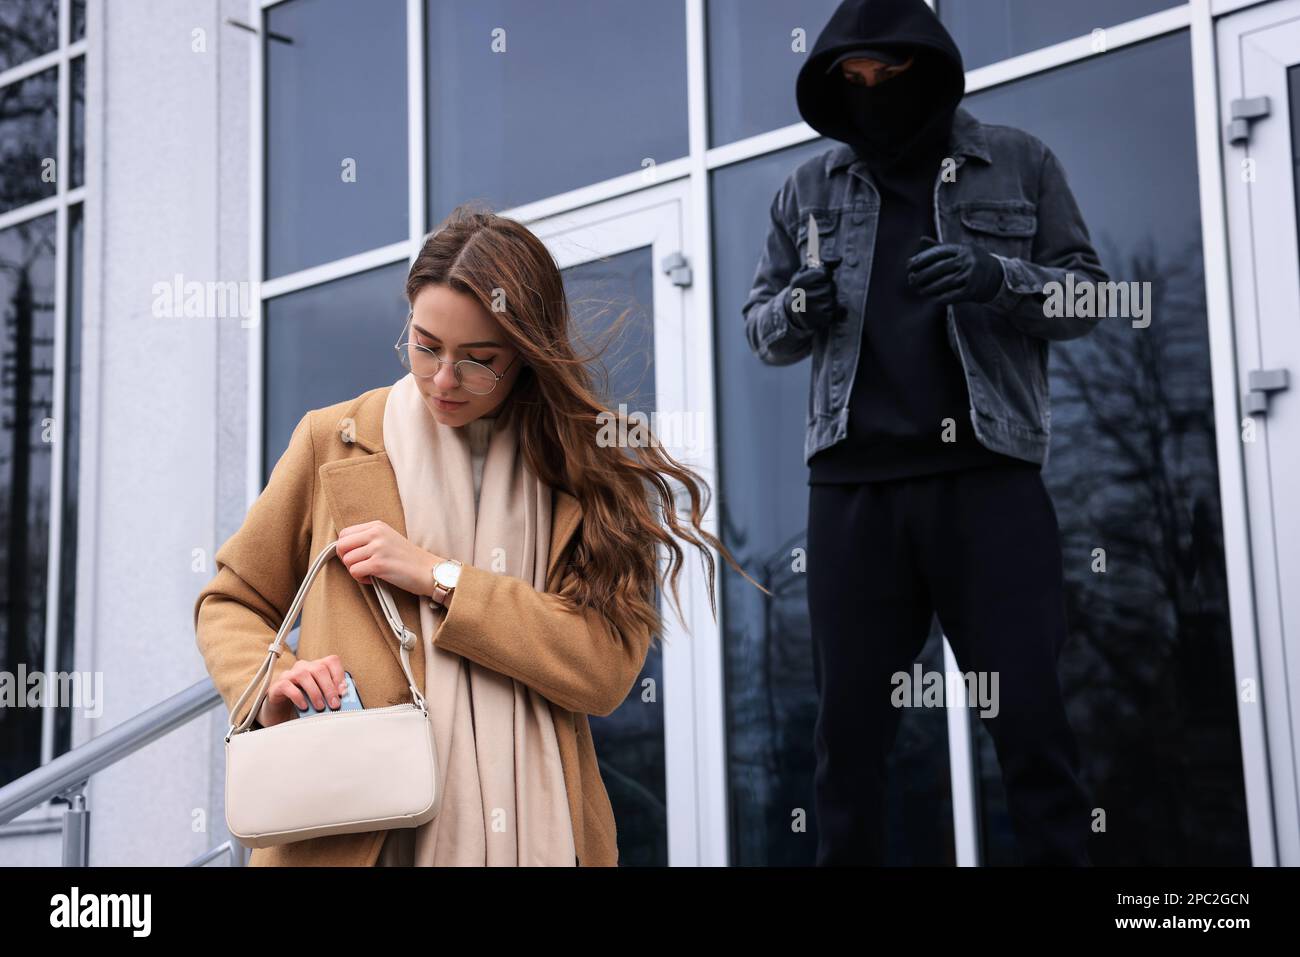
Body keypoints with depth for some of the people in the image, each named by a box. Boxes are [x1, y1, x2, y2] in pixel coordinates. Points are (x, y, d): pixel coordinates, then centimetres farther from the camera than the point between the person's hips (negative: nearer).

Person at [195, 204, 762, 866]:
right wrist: (271, 690, -10)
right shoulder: (334, 441, 1)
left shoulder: (583, 470, 0)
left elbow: (607, 669, -11)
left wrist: (437, 577, -15)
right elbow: (231, 603, 10)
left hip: (530, 831, 0)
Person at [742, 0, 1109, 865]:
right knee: (849, 717, 6)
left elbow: (1088, 295, 6)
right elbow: (760, 328, 17)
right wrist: (795, 310, -7)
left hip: (987, 475, -2)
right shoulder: (808, 191, 14)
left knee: (1027, 709, -2)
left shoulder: (1019, 164, 8)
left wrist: (997, 277, -13)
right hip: (853, 483, 2)